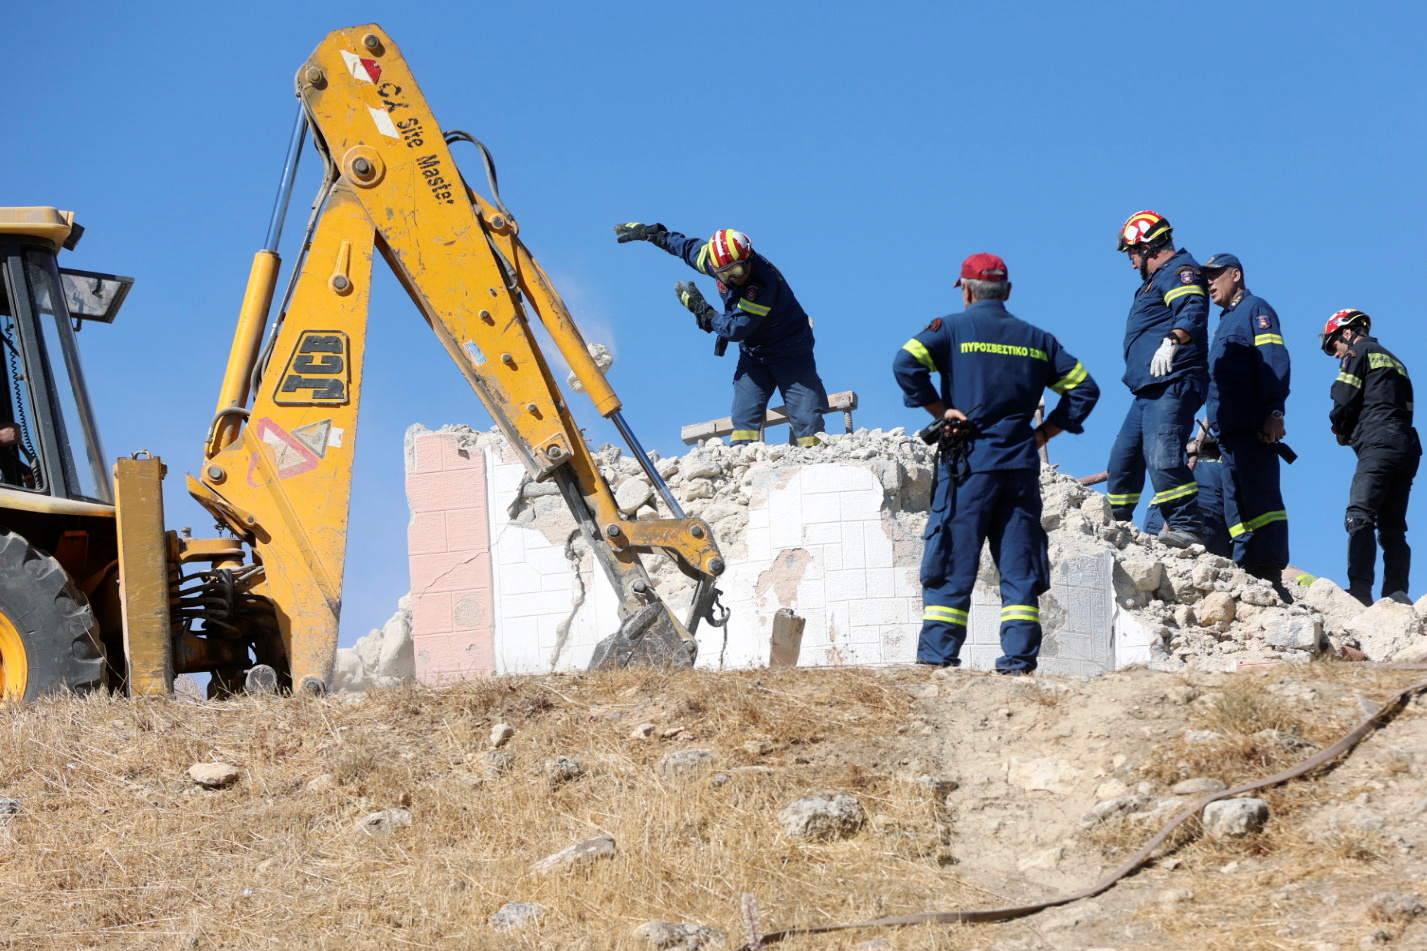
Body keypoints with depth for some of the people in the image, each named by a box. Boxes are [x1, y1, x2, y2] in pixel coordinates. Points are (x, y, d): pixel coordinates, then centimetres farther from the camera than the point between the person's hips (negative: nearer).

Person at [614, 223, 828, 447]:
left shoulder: (764, 282, -32)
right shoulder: (714, 258, -12)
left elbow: (736, 328, -28)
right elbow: (689, 247, 11)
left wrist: (700, 309, -18)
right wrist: (648, 233, 19)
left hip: (789, 351, -6)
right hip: (752, 351, 6)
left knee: (806, 418, -13)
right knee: (744, 415, -6)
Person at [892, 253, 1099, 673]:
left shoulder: (952, 329, 1)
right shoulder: (1037, 339, 14)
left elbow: (906, 363, -15)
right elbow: (1084, 388, 15)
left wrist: (940, 410, -7)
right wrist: (1045, 432, 13)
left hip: (969, 464, -3)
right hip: (1021, 465, 3)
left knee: (951, 564, -1)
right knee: (1019, 567, 5)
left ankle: (938, 655, -6)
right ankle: (1020, 658, -1)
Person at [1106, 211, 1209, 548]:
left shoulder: (1180, 271, -5)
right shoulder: (1158, 279, 27)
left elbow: (1194, 311, -24)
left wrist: (1172, 341, -37)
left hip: (1172, 385, -11)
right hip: (1149, 391, 11)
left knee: (1161, 455, -22)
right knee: (1124, 457, 15)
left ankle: (1186, 527, -23)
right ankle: (1117, 524, 28)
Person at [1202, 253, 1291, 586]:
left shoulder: (1255, 309, 0)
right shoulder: (1226, 320, 28)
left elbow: (1274, 360, -13)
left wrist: (1274, 411, -22)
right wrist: (1213, 424, 22)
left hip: (1253, 426, -10)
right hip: (1230, 429, 10)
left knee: (1260, 495, -14)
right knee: (1237, 501, 7)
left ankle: (1269, 573, -19)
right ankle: (1246, 567, 7)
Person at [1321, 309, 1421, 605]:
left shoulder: (1358, 353, 5)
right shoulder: (1394, 361, 30)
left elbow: (1343, 403, -5)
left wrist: (1340, 432, 15)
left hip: (1379, 445, -8)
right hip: (1407, 448, 8)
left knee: (1360, 517, -17)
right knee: (1393, 526, 7)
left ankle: (1360, 590, -30)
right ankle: (1396, 593, -3)